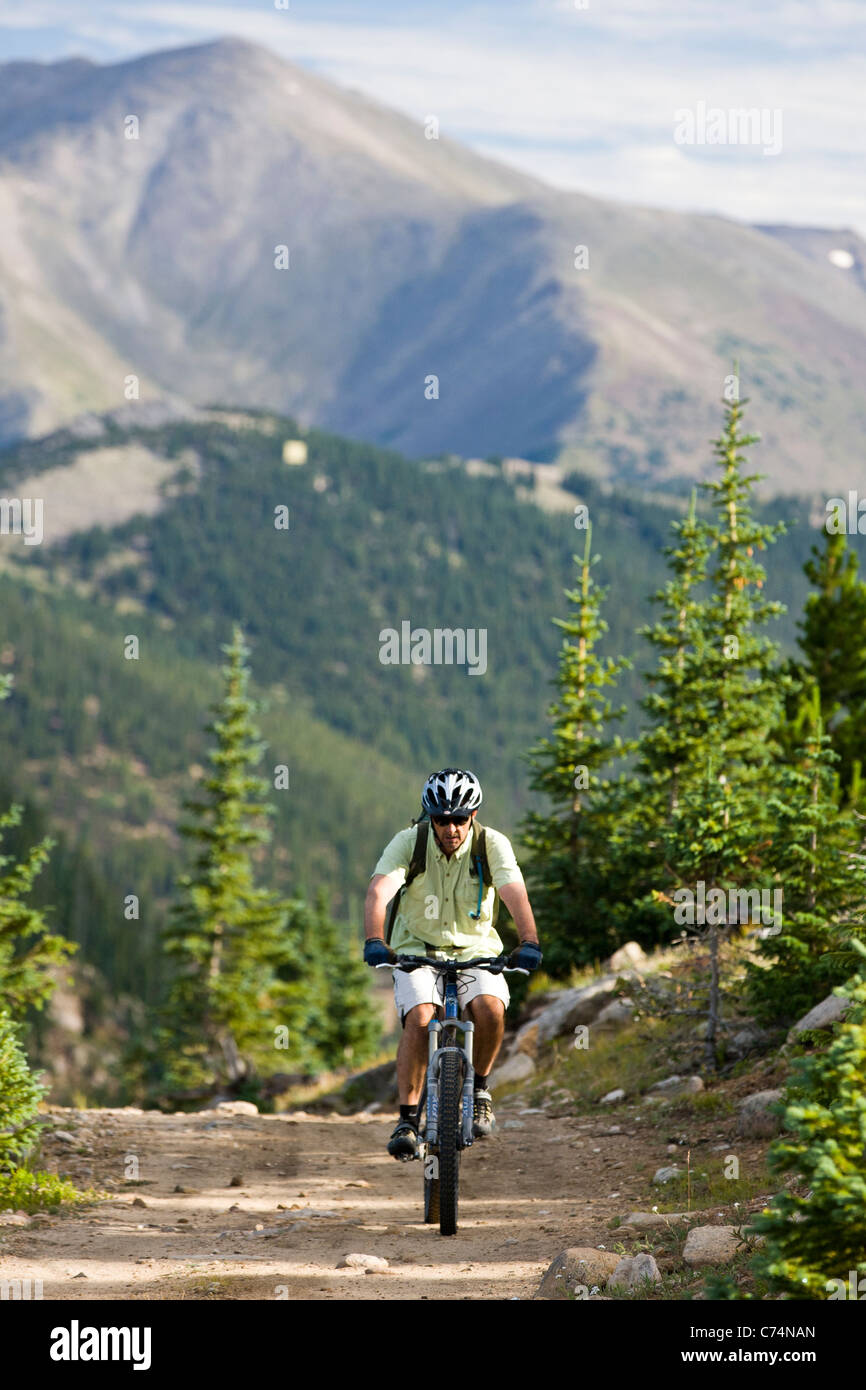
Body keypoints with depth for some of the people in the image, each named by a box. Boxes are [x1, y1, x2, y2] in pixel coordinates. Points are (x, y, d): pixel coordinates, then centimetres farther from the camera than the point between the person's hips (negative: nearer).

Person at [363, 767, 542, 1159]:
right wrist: (374, 941, -47)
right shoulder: (408, 843, -15)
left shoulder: (492, 844, -14)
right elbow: (379, 891, -28)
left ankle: (479, 1090, -3)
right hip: (417, 950, 0)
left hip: (474, 949, 0)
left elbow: (515, 894, -28)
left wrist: (529, 942, -46)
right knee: (419, 1018, -27)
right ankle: (407, 1120, -17)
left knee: (490, 1008, -29)